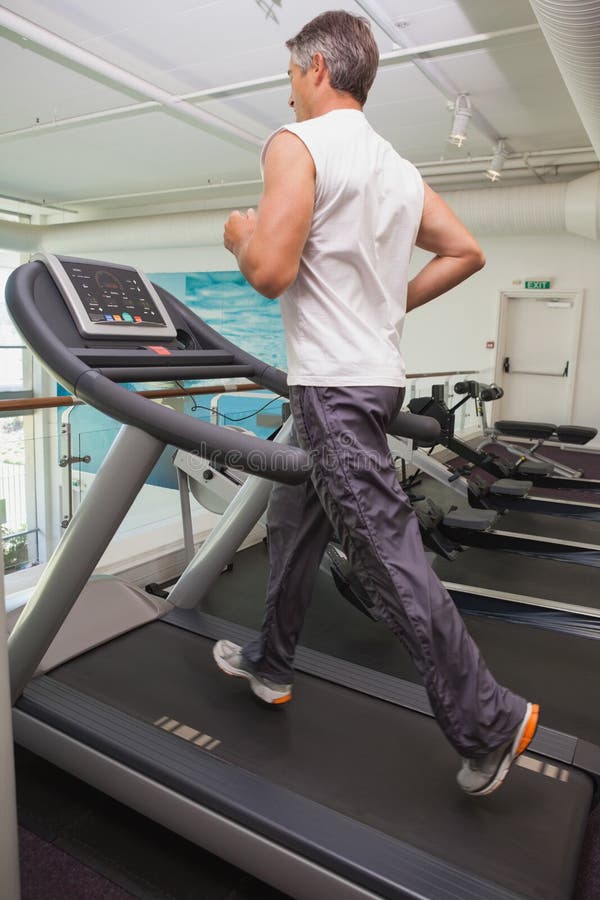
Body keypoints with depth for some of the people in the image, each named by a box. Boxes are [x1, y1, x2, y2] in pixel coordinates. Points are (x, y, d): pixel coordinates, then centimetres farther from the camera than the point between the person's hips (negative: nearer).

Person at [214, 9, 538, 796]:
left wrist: (240, 234, 3)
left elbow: (270, 271, -19)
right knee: (293, 525, 19)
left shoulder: (297, 143, -7)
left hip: (335, 384, -9)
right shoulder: (398, 166, 16)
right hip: (374, 373, 9)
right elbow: (465, 252, 13)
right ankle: (270, 663, 34)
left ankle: (489, 722, 9)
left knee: (387, 555, -4)